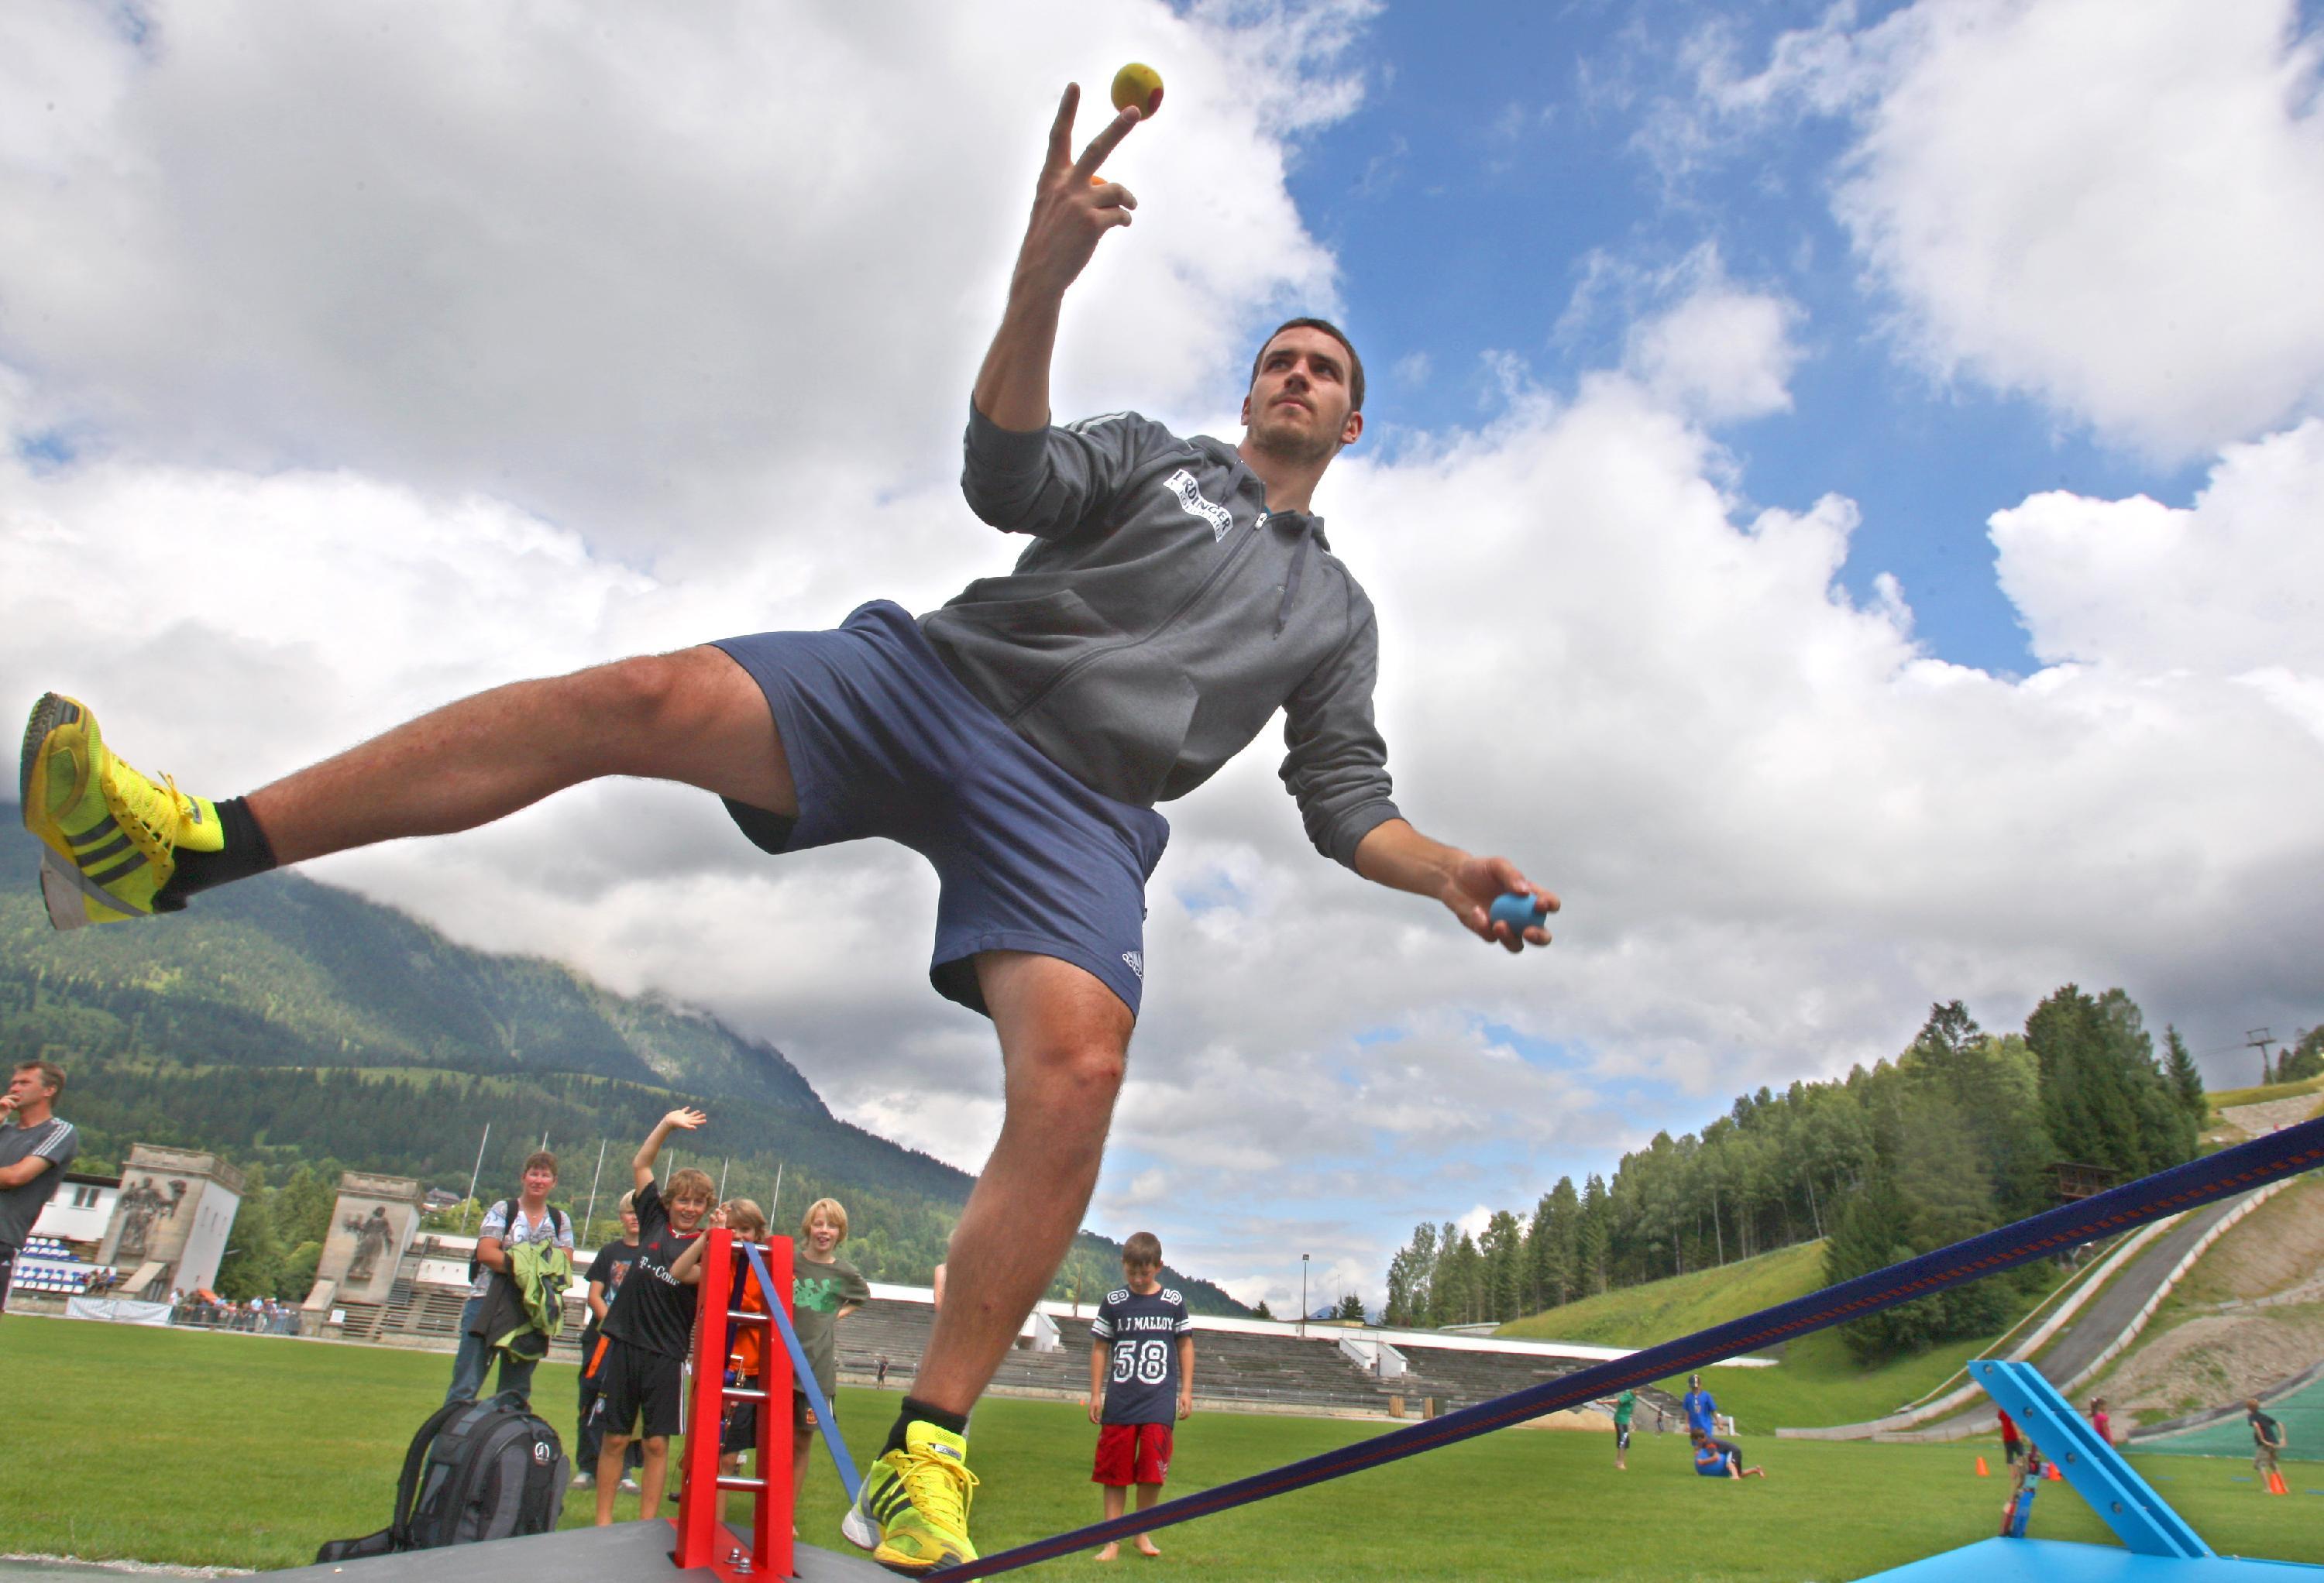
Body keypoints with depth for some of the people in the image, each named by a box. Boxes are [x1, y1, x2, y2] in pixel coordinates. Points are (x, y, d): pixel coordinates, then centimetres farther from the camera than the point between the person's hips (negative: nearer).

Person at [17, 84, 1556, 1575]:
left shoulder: (1338, 609, 25)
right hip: (934, 676, 1)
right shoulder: (1152, 455, 21)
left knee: (1078, 1066, -27)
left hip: (1078, 806, 0)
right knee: (651, 694, -22)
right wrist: (1044, 279, -16)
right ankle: (186, 847, -15)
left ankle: (926, 1448, -14)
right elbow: (1008, 476, -1)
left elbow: (1346, 799, 20)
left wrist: (1452, 872, 1)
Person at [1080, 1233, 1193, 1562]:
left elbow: (1185, 1345, 10)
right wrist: (1095, 1394, 4)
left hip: (1159, 1402, -1)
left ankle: (1143, 1533, 16)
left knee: (1153, 1471, -5)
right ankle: (1112, 1539, 17)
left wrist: (1186, 1391, 6)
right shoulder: (1113, 1302, 2)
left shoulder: (1173, 1302, 2)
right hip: (1119, 1402, 1)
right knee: (1115, 1472, 4)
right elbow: (1100, 1348, 6)